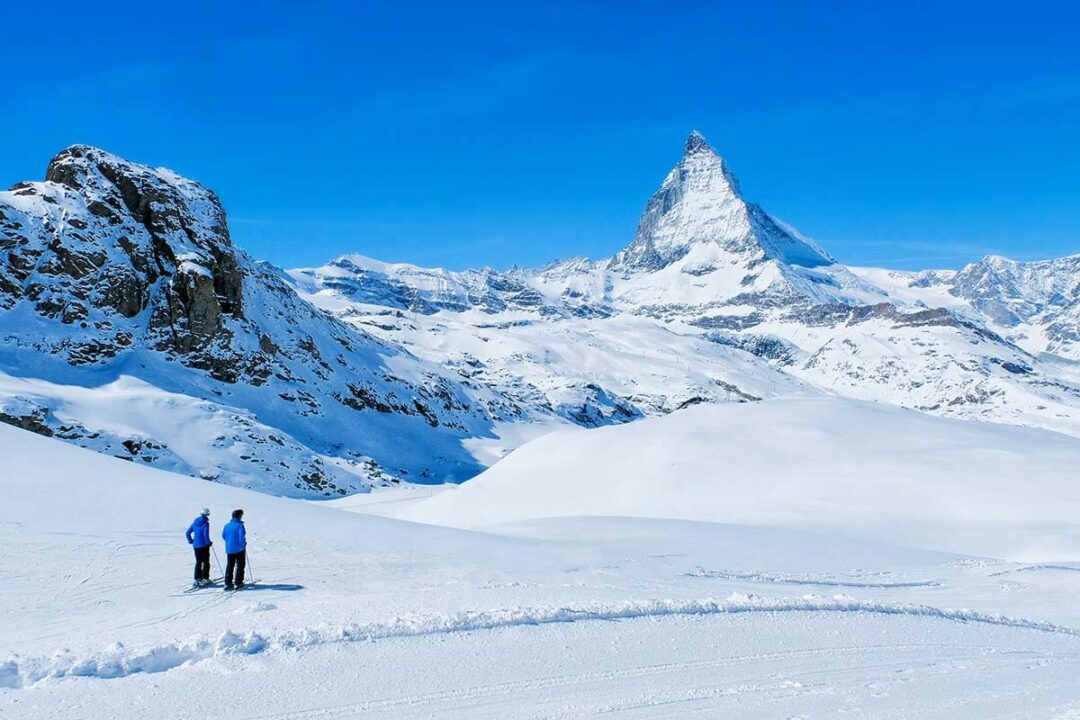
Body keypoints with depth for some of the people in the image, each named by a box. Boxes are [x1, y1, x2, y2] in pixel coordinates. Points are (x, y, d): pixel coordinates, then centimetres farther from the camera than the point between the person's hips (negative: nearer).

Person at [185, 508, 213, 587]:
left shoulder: (195, 522, 4)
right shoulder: (206, 524, -15)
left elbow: (187, 533, 6)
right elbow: (206, 535, -22)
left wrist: (191, 541, 18)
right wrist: (208, 542, -6)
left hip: (196, 546, 6)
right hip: (204, 546, -6)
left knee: (198, 562, 15)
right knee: (206, 562, 6)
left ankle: (197, 579, 15)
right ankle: (204, 579, 4)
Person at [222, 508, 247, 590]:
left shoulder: (227, 525, 4)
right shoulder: (239, 525, -15)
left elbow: (223, 536, 10)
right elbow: (241, 537, -20)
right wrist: (243, 544, -3)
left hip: (229, 549, 5)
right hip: (239, 549, -5)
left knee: (229, 566, 14)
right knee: (240, 566, 7)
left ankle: (227, 583, 12)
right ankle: (238, 583, 5)